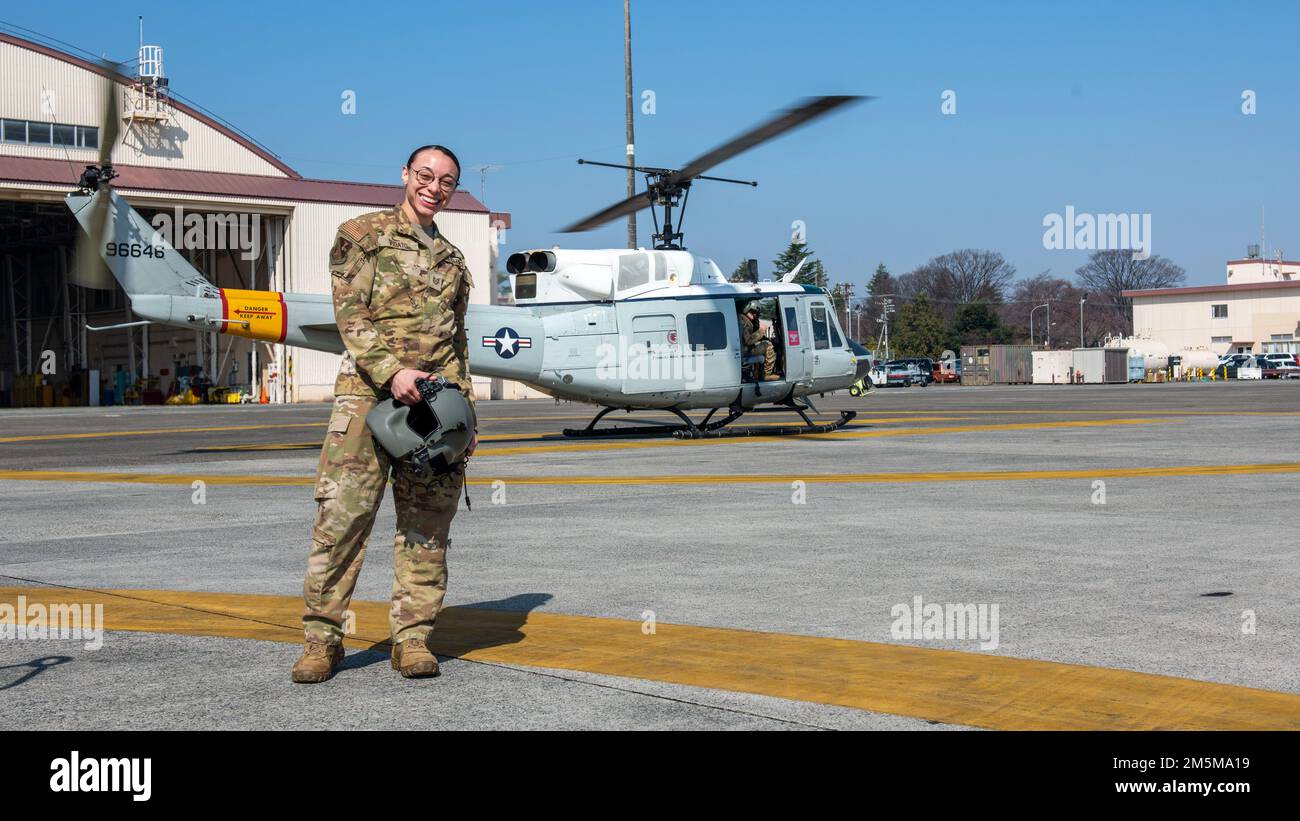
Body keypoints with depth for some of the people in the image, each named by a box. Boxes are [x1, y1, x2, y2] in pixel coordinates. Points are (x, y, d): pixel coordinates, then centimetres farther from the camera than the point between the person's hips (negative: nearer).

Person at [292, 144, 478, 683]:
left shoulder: (452, 259, 21)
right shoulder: (362, 234, 6)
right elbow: (351, 315, -6)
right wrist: (392, 372, -19)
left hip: (437, 401, 5)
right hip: (368, 394, -4)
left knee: (426, 525, 3)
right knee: (341, 516, -8)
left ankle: (412, 639, 9)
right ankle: (322, 638, -1)